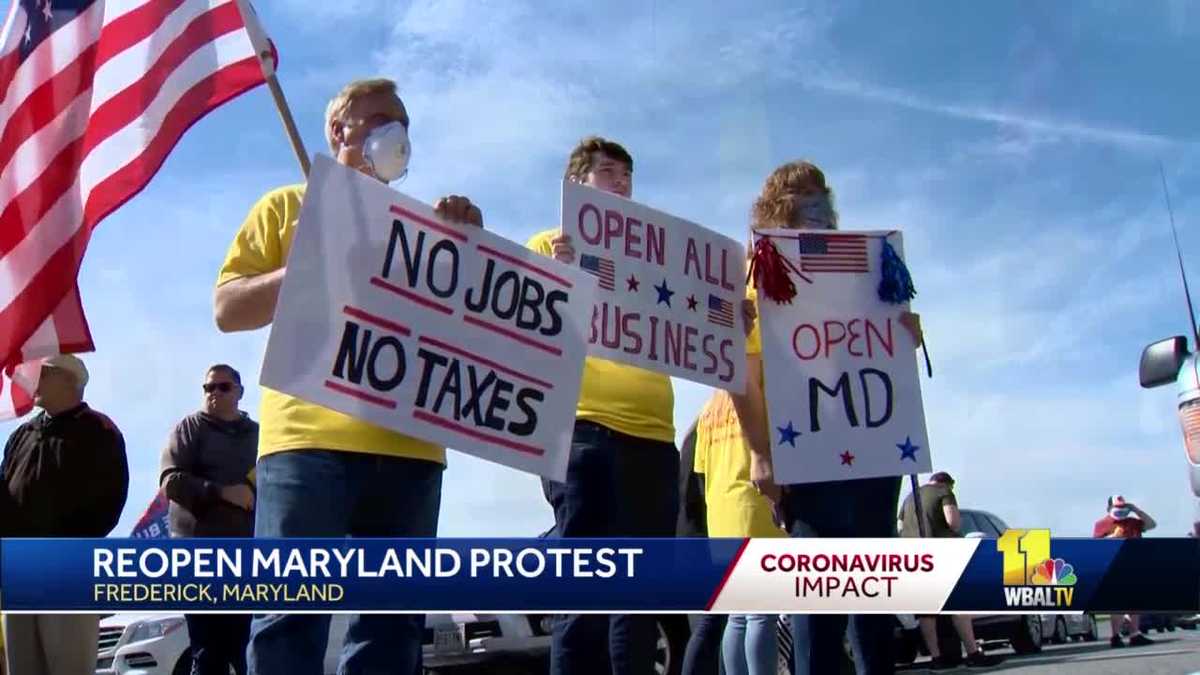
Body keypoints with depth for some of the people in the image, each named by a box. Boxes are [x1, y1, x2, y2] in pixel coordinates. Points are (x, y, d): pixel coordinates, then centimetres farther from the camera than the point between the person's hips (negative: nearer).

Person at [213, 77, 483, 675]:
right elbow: (227, 309, 6)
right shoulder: (288, 206, 16)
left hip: (408, 445, 4)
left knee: (393, 625, 3)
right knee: (291, 618, -8)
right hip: (308, 438, -3)